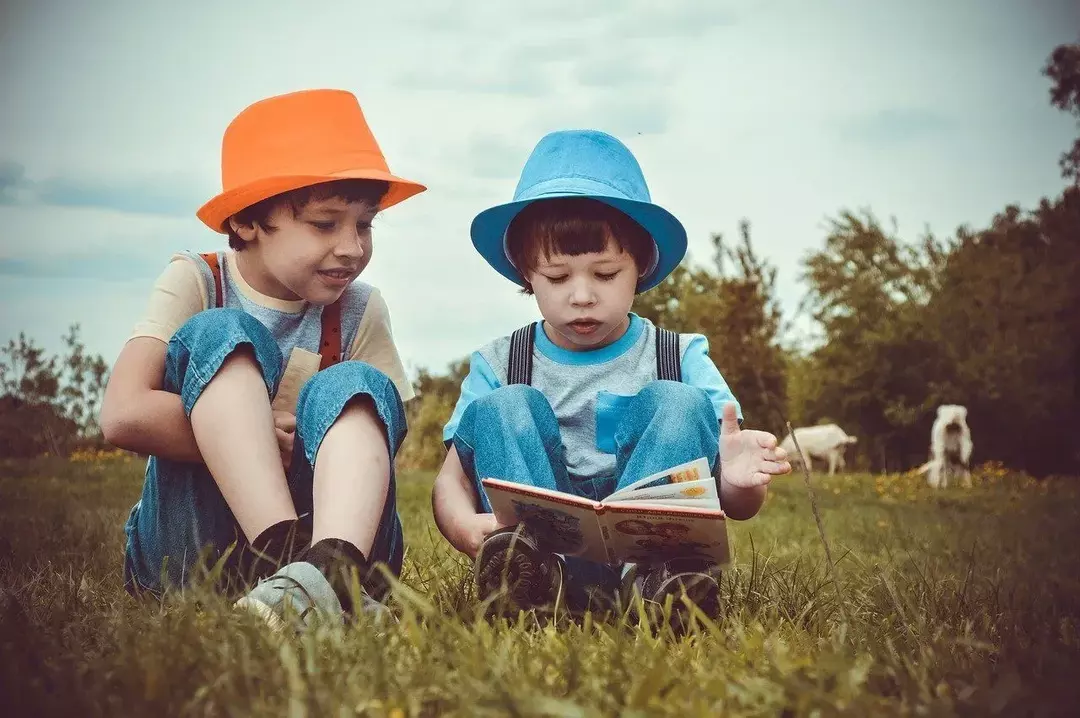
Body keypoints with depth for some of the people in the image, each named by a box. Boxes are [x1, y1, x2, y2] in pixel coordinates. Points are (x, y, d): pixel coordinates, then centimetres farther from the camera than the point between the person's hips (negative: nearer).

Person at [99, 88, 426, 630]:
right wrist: (268, 437, -17)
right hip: (188, 546, -2)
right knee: (219, 335, -19)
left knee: (354, 386, -22)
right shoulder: (195, 283, -3)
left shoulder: (360, 312, 4)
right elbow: (124, 415, -18)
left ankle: (332, 567, -52)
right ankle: (287, 558, -43)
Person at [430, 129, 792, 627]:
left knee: (679, 403, -17)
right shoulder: (498, 366, 9)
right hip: (541, 539, 1)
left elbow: (736, 508, 2)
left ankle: (647, 573, -41)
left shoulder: (682, 358, 7)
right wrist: (465, 526, -26)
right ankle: (540, 568, -43)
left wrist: (738, 483, -25)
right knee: (502, 408, -16)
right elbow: (452, 479, 0)